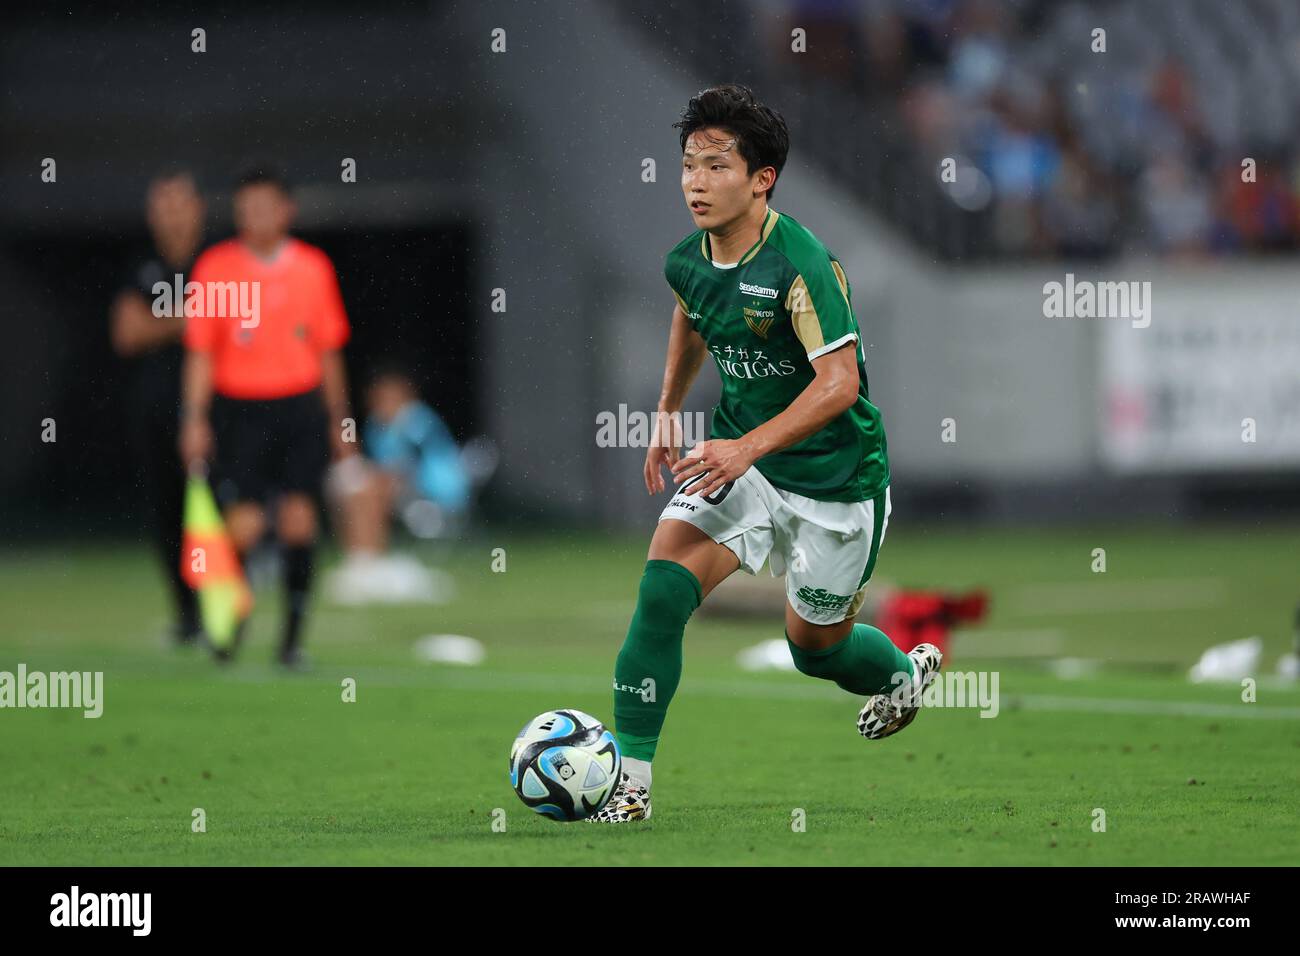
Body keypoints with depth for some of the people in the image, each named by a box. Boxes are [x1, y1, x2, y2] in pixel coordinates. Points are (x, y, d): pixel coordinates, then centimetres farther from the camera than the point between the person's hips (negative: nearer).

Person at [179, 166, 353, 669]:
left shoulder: (314, 268, 6)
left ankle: (292, 638, -1)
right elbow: (201, 353, 1)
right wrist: (195, 420, -6)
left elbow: (328, 352, 13)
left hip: (301, 407, 2)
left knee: (299, 518, -8)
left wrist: (339, 421, 13)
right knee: (243, 525, -8)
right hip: (240, 409, -1)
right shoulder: (215, 267, 0)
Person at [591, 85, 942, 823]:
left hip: (834, 477, -5)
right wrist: (668, 414, 27)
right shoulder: (688, 262, -4)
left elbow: (839, 383, -30)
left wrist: (748, 447, -39)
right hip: (736, 453, 5)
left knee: (815, 647, 12)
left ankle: (905, 671, 48)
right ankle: (629, 779, -14)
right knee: (663, 587, -18)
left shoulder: (802, 264, -26)